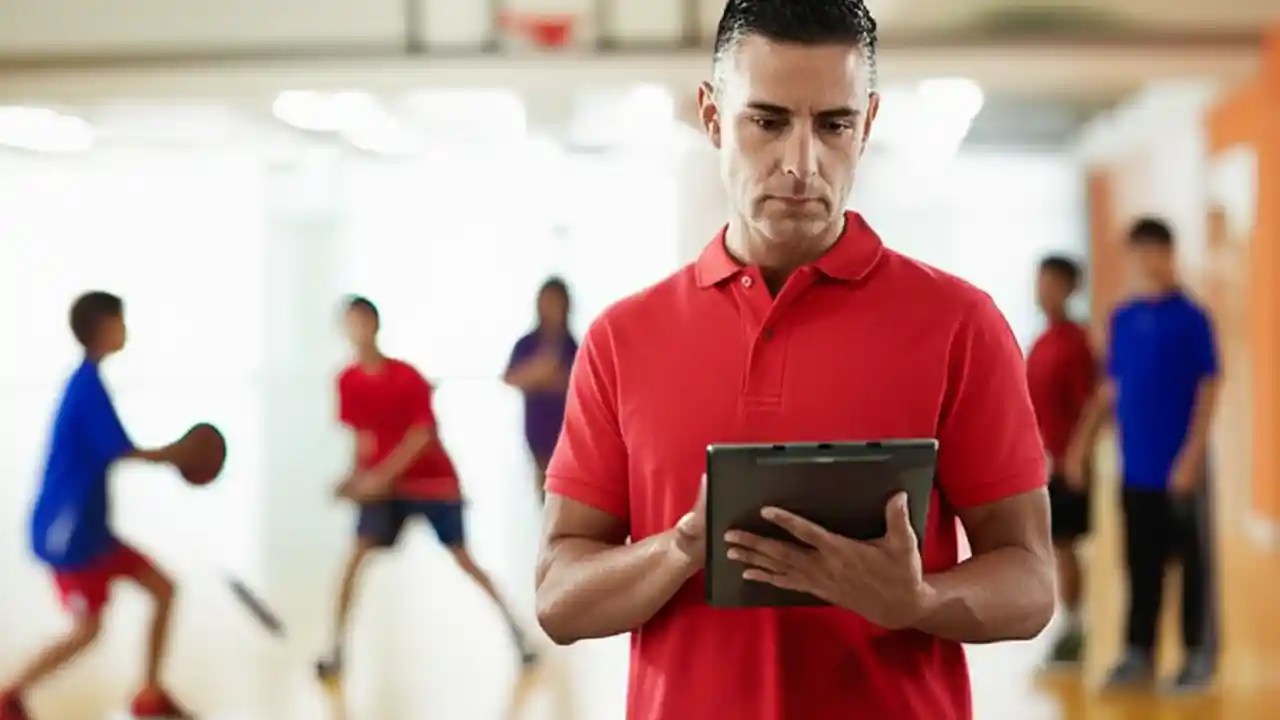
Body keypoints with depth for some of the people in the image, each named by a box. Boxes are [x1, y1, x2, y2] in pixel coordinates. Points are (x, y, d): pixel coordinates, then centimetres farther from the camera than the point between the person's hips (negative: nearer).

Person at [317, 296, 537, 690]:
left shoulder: (407, 376, -14)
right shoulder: (348, 381, -3)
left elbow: (421, 435, -19)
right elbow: (363, 437, 5)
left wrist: (381, 475, -26)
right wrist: (358, 477, -12)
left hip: (434, 479, -3)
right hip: (382, 484, 3)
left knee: (463, 560, 0)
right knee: (358, 555, -14)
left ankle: (515, 629, 16)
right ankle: (336, 649, -10)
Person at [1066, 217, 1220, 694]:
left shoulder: (1191, 319, -7)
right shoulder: (1122, 319, 9)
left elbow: (1207, 391, -9)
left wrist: (1191, 457, -15)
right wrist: (1083, 443, 9)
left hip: (1180, 467, -5)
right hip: (1136, 466, 5)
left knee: (1193, 562, 4)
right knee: (1141, 564, 11)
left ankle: (1200, 656, 12)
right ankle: (1139, 654, 19)